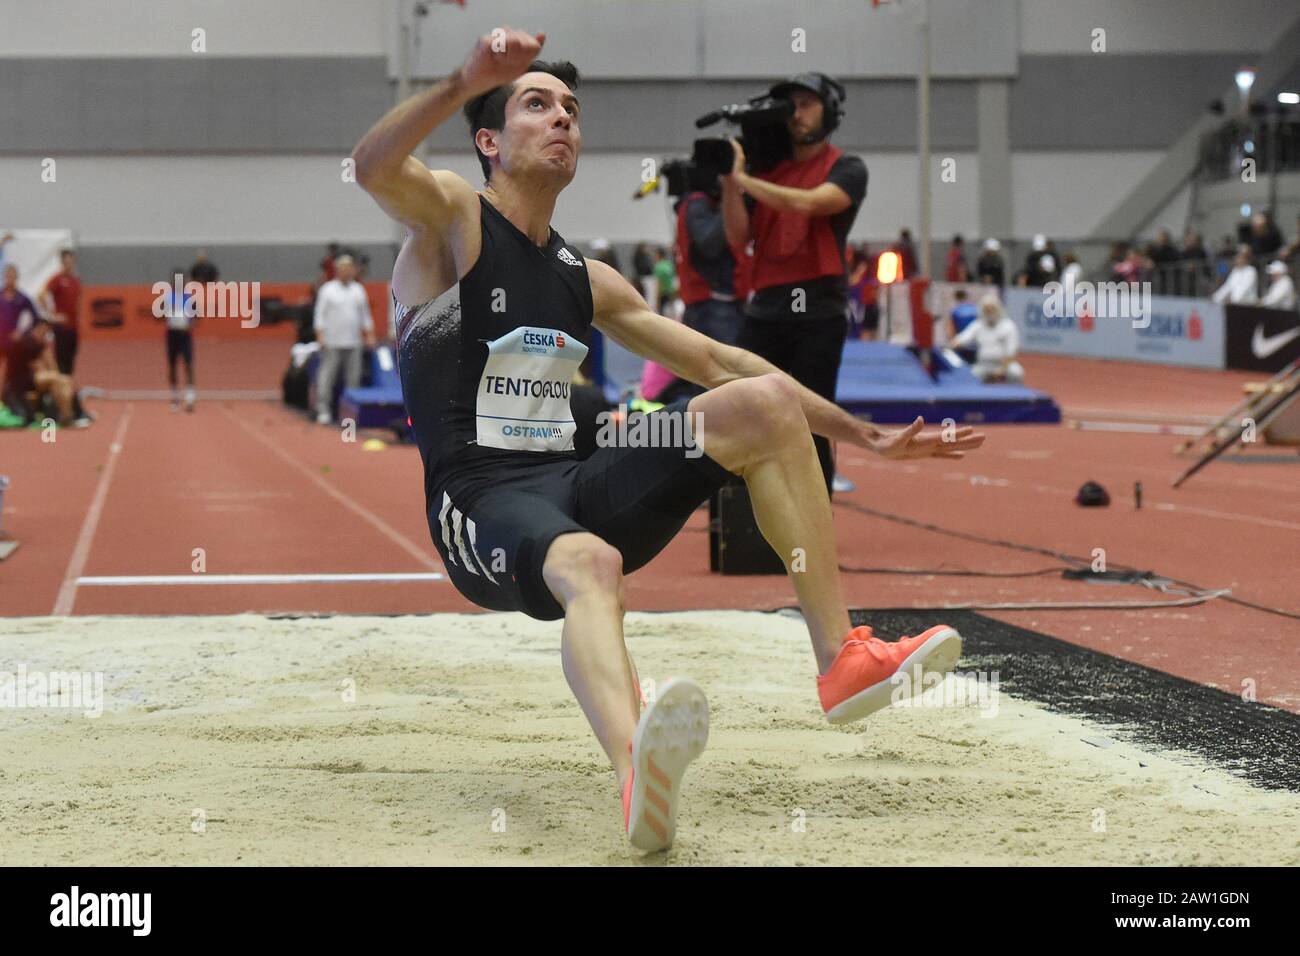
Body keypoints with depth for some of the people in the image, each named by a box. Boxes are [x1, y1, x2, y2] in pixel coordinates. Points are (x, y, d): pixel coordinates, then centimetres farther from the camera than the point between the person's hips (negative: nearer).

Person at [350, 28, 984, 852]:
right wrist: (467, 83, -38)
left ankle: (843, 660, -7)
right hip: (483, 505, -7)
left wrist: (867, 435, 20)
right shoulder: (451, 220, 2)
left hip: (575, 487, 7)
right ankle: (640, 776, -71)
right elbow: (374, 168, -22)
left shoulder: (586, 281, 19)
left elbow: (714, 362, 23)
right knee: (588, 564, -41)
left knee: (767, 402, -5)